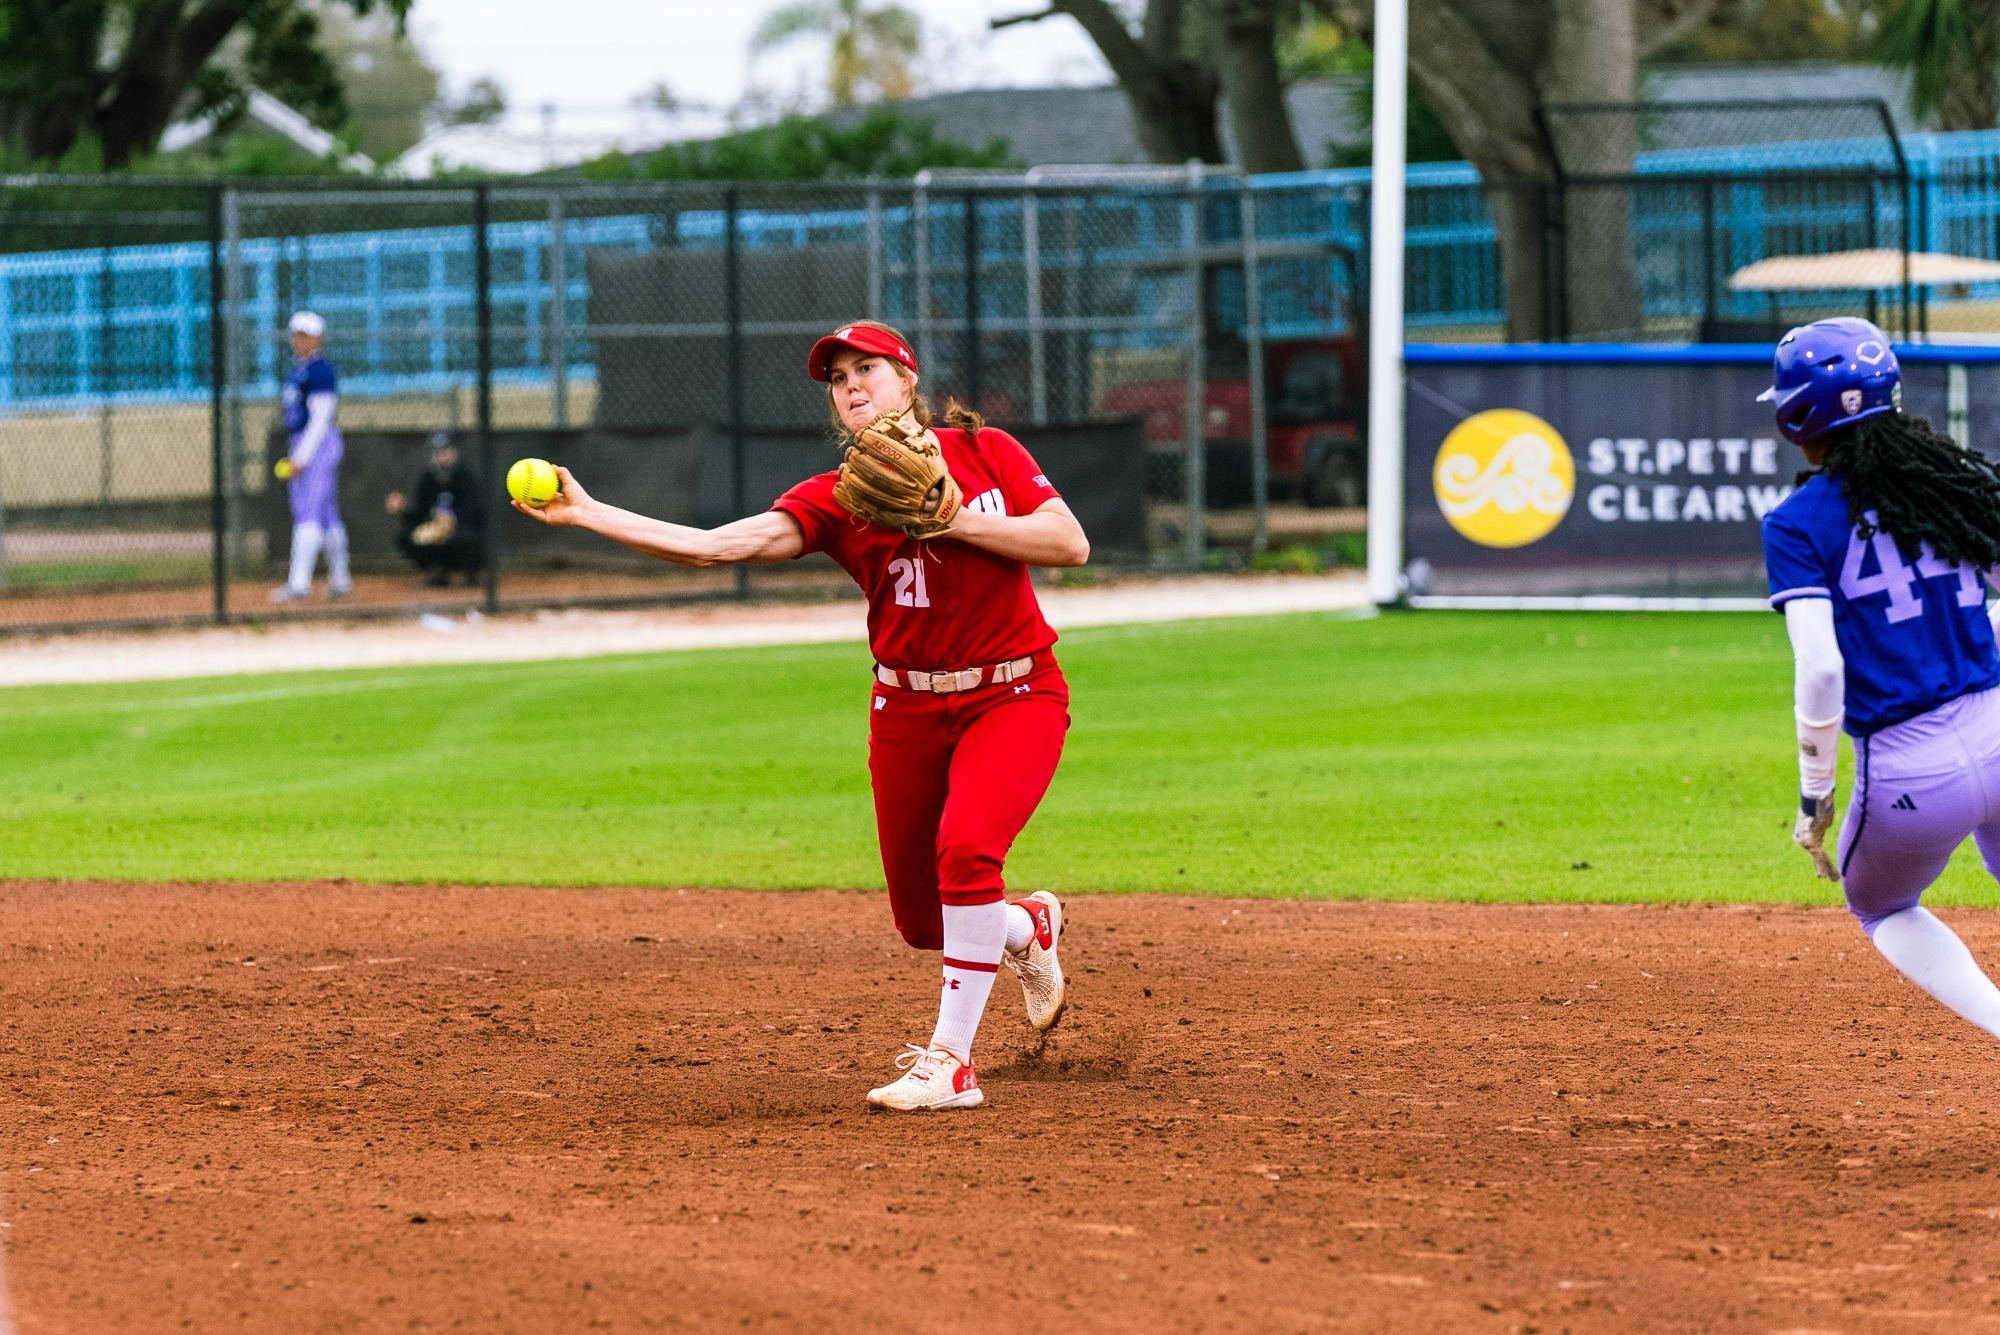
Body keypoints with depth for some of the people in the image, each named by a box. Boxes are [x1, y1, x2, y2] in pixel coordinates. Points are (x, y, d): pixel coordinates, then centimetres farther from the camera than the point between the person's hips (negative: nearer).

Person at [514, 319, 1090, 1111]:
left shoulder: (986, 453, -3)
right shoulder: (834, 501, -3)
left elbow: (1071, 545, -10)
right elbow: (713, 546, -15)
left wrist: (955, 519, -17)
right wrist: (583, 513, -23)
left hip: (1014, 696, -3)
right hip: (909, 710, 3)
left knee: (965, 847, -29)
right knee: (922, 922, 7)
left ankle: (951, 1060, -19)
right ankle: (1028, 928, 43)